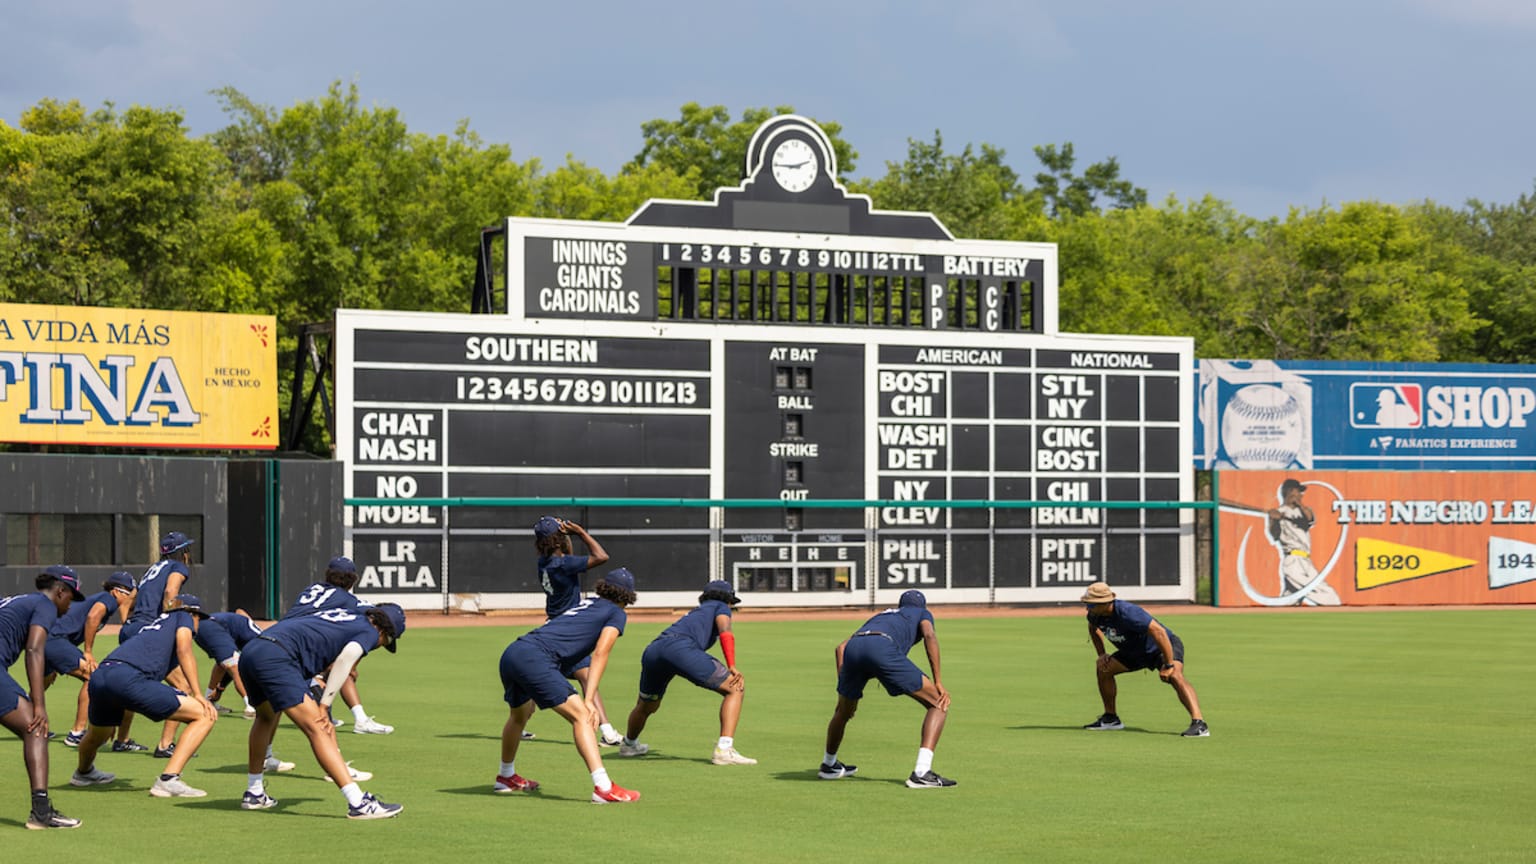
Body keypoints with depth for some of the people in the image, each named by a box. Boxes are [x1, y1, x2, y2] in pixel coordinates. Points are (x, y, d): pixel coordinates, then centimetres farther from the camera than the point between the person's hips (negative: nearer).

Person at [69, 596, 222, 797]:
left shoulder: (150, 625, 38)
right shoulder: (183, 616, 21)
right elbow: (184, 650, 1)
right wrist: (197, 695, -4)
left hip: (98, 677, 8)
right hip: (129, 678, -8)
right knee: (205, 715, -5)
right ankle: (168, 780, -14)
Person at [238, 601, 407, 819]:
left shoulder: (340, 614, 30)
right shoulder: (370, 631, 8)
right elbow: (346, 656, -10)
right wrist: (324, 705, -8)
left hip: (248, 652, 8)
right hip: (276, 658, -8)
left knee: (266, 717, 32)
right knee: (318, 729, -13)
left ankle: (254, 793, 41)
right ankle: (358, 802, -21)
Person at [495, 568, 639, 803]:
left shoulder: (585, 604, 30)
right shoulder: (616, 613, 10)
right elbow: (599, 654, -4)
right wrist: (589, 700, -10)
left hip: (509, 654, 8)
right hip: (535, 658, -8)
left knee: (520, 715, 32)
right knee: (581, 716, -11)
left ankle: (505, 777, 50)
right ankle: (603, 788, -23)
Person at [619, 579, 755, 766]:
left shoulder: (694, 612, 42)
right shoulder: (720, 606, 24)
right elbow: (725, 632, 4)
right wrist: (732, 667, -3)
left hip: (651, 650, 7)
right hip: (680, 647, -7)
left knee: (646, 706, 32)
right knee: (735, 688, 1)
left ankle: (628, 744, 53)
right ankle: (724, 750, -13)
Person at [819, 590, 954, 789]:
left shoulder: (879, 617, 44)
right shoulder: (922, 614, 33)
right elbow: (929, 635, 8)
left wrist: (843, 689, 32)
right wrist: (938, 681, 5)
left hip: (853, 648, 5)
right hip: (883, 649, -5)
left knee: (844, 710, 32)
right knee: (939, 704, 5)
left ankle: (828, 765, 50)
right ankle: (921, 773, -9)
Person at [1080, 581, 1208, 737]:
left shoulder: (1127, 612, -37)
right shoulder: (1095, 614, -12)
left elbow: (1159, 632, -40)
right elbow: (1093, 628, 15)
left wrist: (1168, 665, -37)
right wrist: (1101, 654, 3)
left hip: (1165, 647, -9)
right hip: (1135, 652, 9)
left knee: (1174, 675, -34)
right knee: (1103, 669, 5)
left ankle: (1198, 723, -47)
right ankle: (1110, 718, 21)